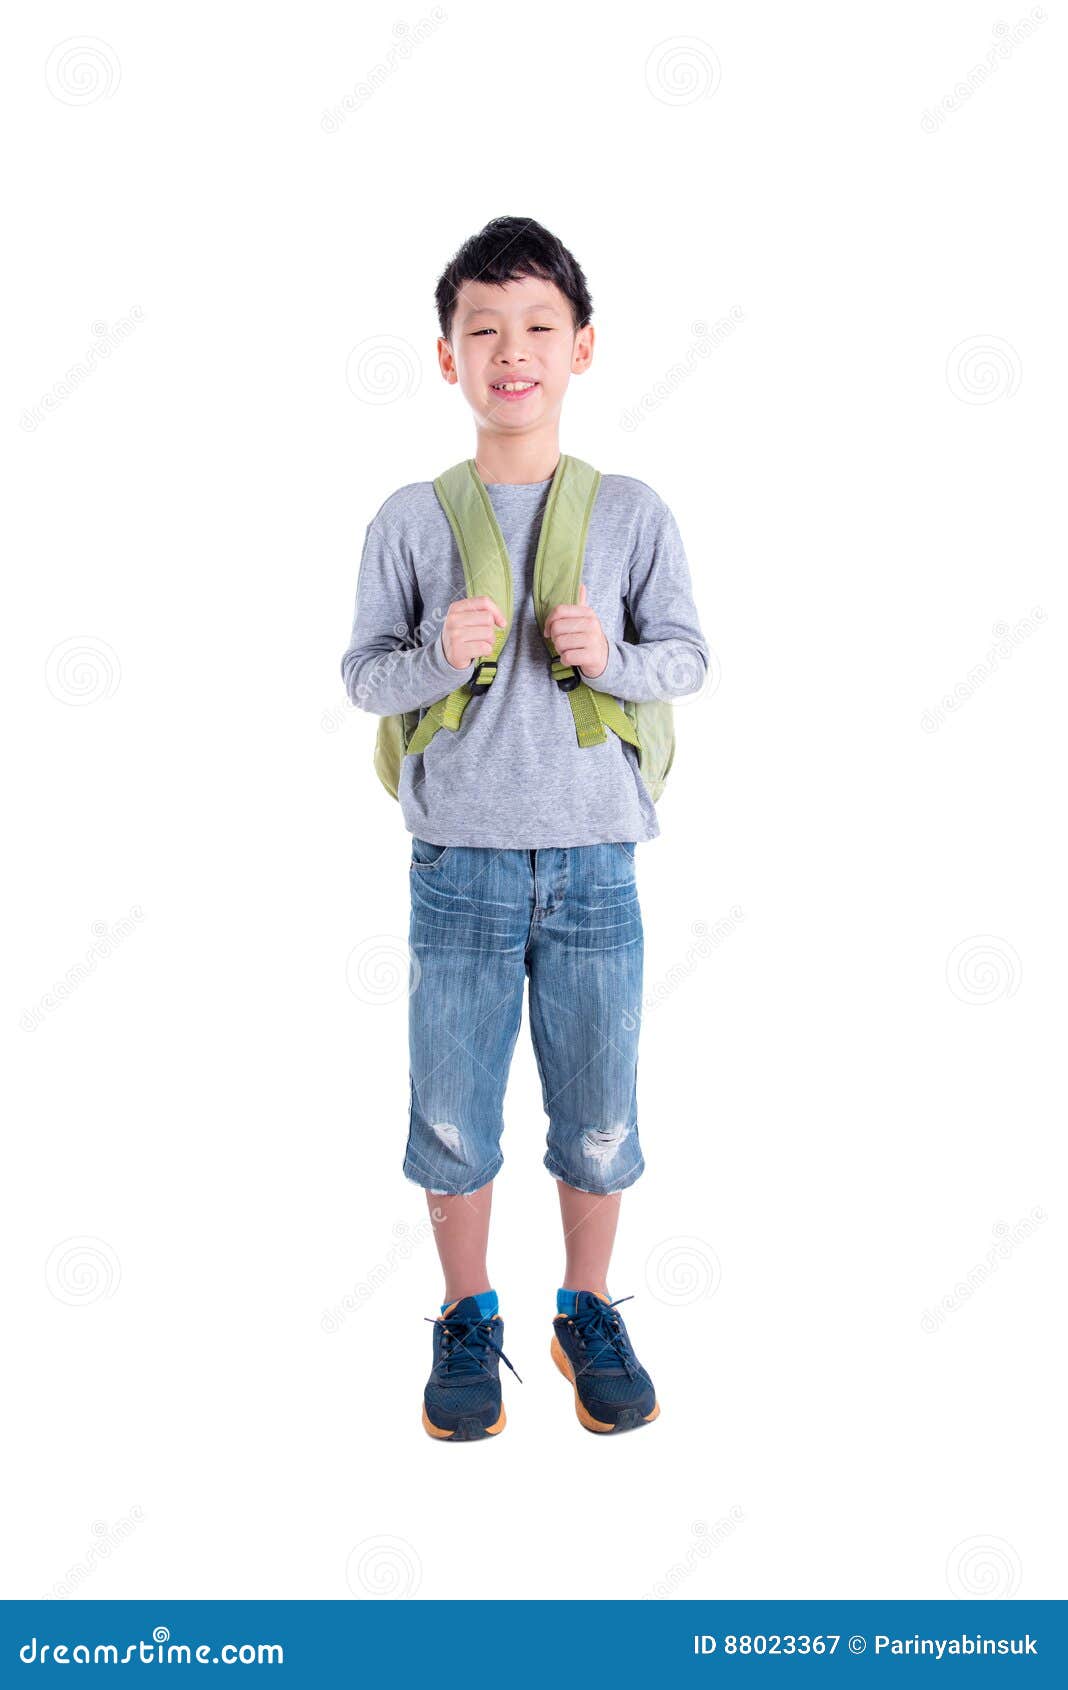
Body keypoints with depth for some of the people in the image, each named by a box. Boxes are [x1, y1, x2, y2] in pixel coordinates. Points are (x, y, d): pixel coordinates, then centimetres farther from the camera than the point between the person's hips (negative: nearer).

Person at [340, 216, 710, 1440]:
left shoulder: (632, 512, 0)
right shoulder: (411, 519, -1)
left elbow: (688, 655, 4)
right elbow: (361, 673, 2)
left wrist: (613, 658, -16)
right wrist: (439, 658, -17)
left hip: (593, 867, 1)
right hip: (459, 866, 0)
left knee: (599, 1117, 12)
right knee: (451, 1120, 10)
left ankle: (587, 1311, 35)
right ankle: (467, 1318, 33)